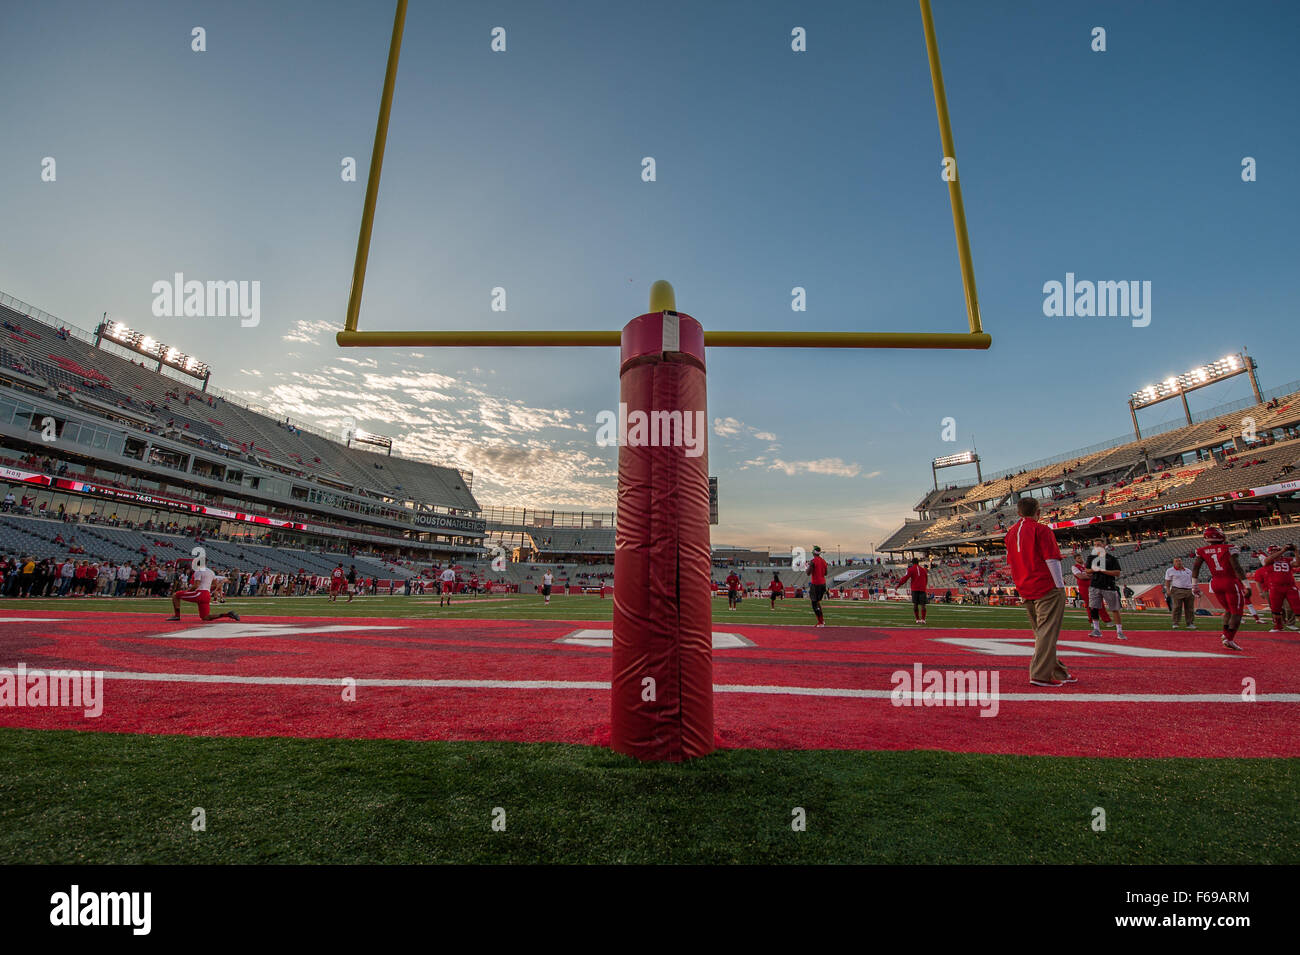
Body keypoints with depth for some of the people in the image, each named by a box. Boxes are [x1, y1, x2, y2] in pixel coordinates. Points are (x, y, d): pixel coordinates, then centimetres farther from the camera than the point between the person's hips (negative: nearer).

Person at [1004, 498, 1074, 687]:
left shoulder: (1011, 533, 14)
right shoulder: (1041, 529, -6)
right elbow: (1051, 560, -12)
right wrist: (1060, 585, -10)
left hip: (1025, 591, 7)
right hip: (1047, 587, -7)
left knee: (1041, 633, 14)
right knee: (1048, 631, -5)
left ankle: (1059, 672, 23)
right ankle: (1040, 675, -8)